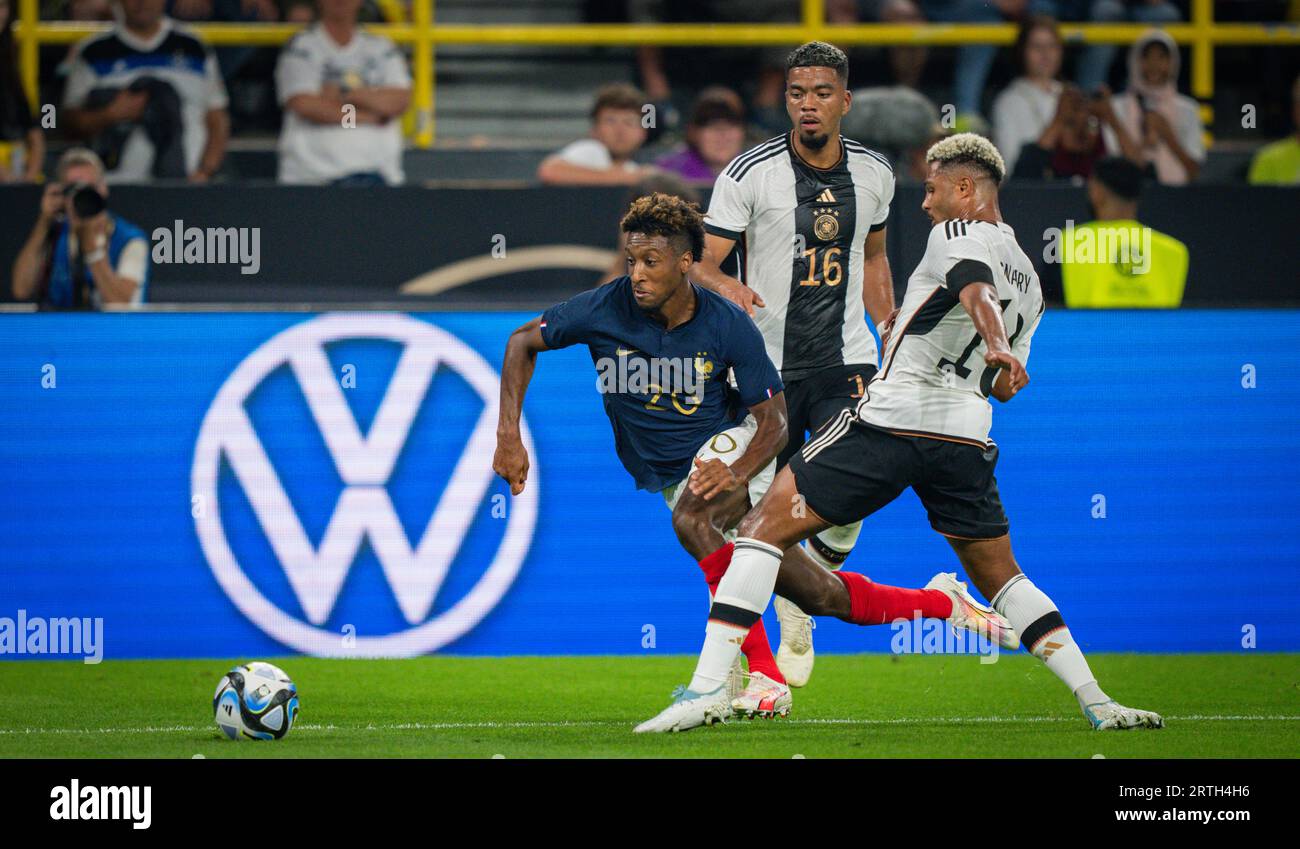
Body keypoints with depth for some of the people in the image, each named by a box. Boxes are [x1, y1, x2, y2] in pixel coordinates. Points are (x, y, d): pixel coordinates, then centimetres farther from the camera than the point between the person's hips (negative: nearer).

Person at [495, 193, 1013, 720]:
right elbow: (523, 342, -2)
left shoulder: (728, 325, -18)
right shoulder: (604, 310, -16)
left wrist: (736, 473, -33)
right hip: (668, 475, 3)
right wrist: (509, 435, -13)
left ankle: (764, 674, -34)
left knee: (692, 521, -35)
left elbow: (773, 419, -12)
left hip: (732, 442, -3)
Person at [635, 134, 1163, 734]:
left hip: (891, 419, -7)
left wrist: (996, 349, -43)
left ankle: (706, 689, -16)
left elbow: (977, 290, -25)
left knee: (763, 529, -4)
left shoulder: (958, 235, -1)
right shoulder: (1028, 279, 21)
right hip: (967, 436, 7)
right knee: (1002, 578, 19)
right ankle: (1097, 703, 7)